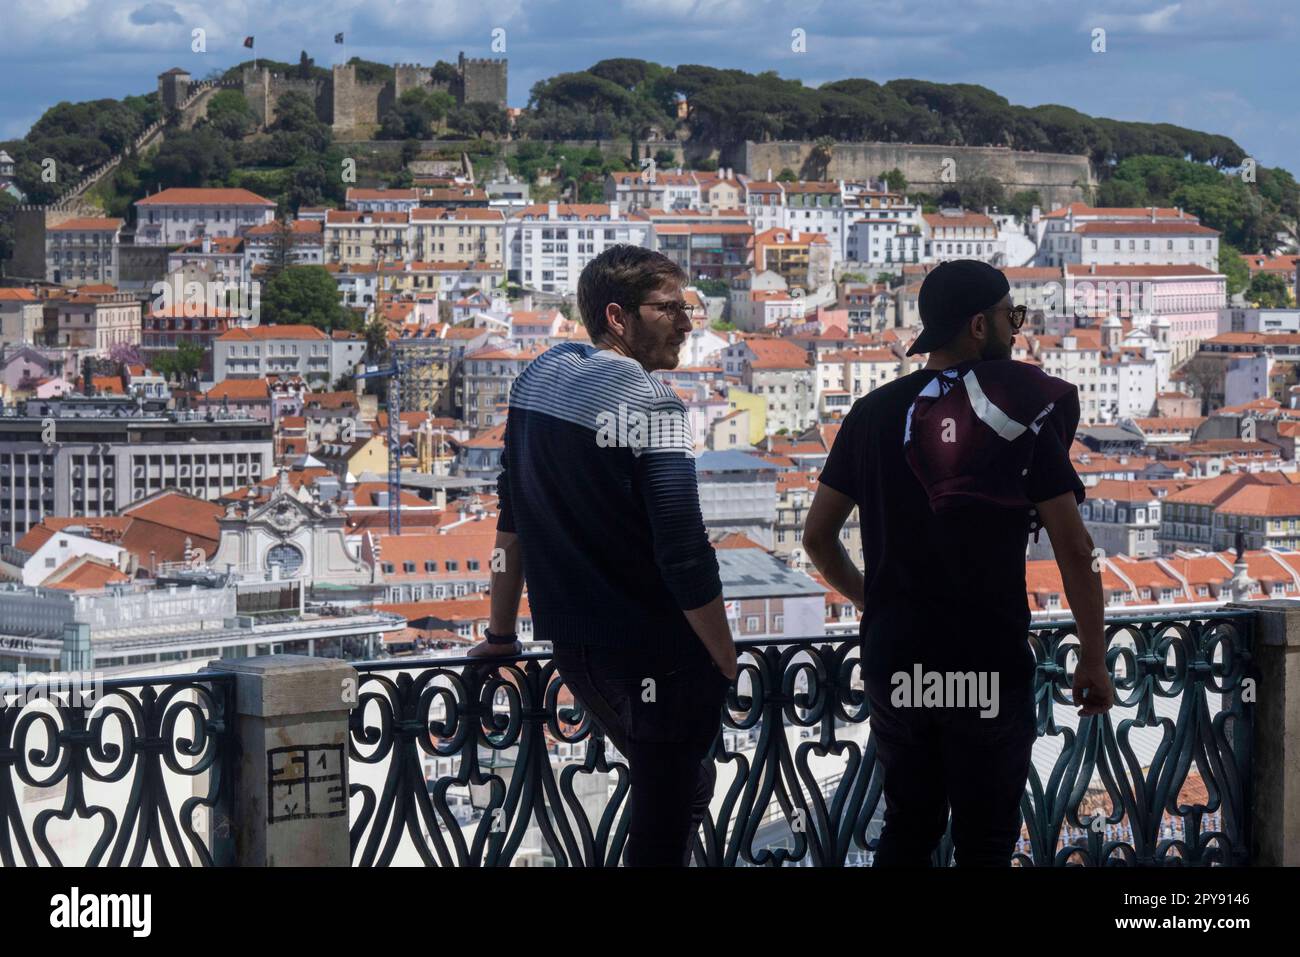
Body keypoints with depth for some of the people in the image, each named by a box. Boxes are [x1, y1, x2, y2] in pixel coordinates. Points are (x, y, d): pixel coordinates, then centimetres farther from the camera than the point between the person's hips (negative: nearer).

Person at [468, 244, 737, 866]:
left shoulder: (537, 379, 8)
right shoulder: (649, 403, -16)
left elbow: (513, 522, 15)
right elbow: (685, 557, -19)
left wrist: (501, 633, 22)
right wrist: (726, 662, -11)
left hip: (571, 645, 8)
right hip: (656, 653, -8)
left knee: (681, 784, 24)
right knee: (665, 814, -1)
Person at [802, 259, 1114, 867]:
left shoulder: (873, 413, 3)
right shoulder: (1024, 413, -8)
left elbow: (817, 536, 9)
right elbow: (1074, 551, -8)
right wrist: (1093, 661, 1)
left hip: (893, 658, 4)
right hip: (989, 663, -4)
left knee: (908, 828, 18)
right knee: (985, 842, 5)